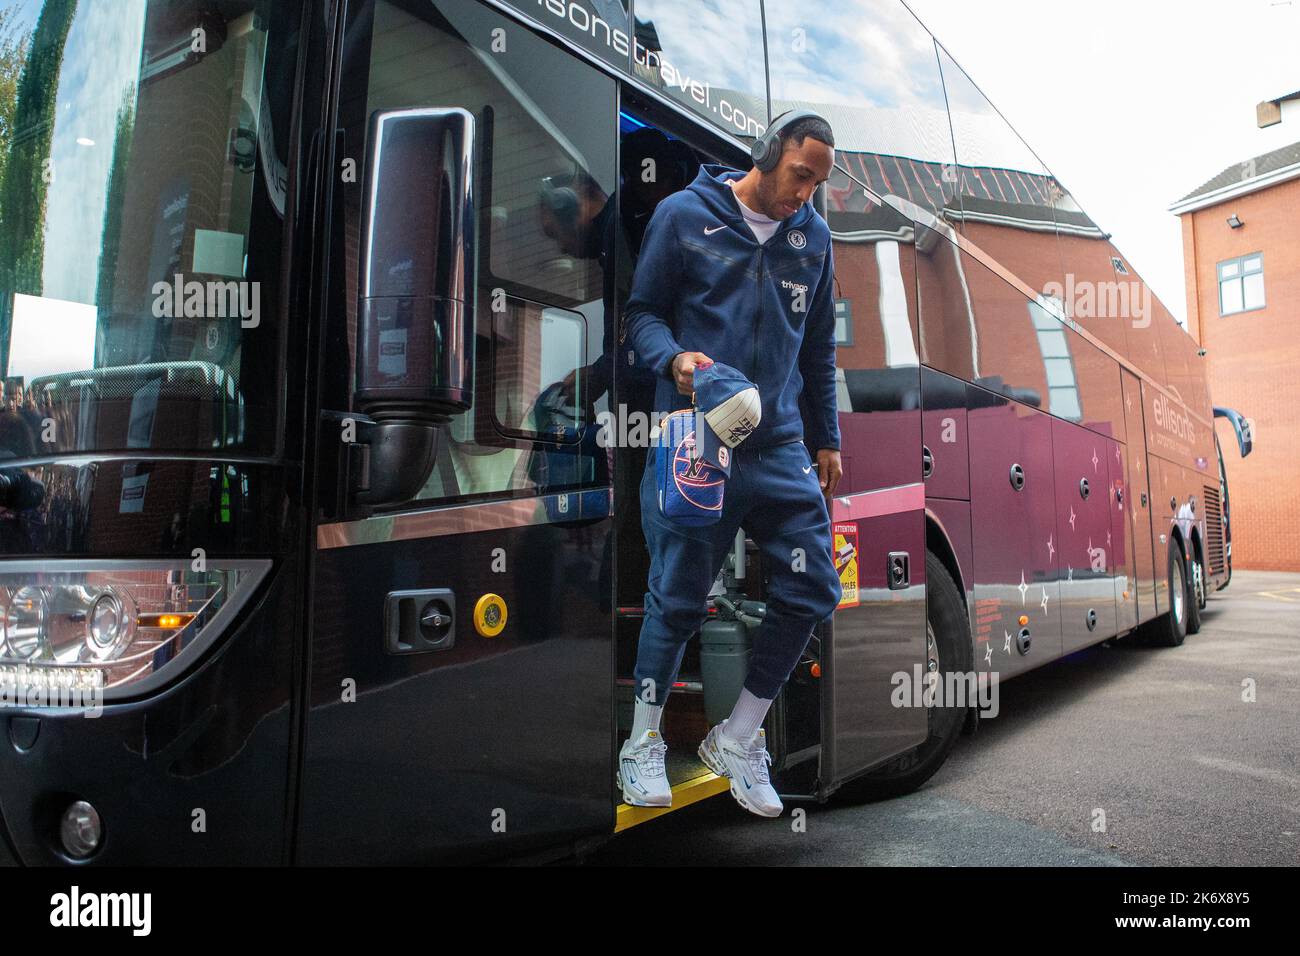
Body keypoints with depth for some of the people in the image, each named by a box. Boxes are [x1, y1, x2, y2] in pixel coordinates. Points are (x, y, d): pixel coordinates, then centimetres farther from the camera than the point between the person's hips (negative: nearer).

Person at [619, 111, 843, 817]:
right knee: (677, 599, 2)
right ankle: (642, 746, 25)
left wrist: (826, 440, 18)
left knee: (810, 591, 0)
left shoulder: (814, 235, 13)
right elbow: (641, 311, 2)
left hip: (782, 447, 5)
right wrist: (674, 358, -19)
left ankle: (737, 742, 21)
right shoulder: (683, 215, 0)